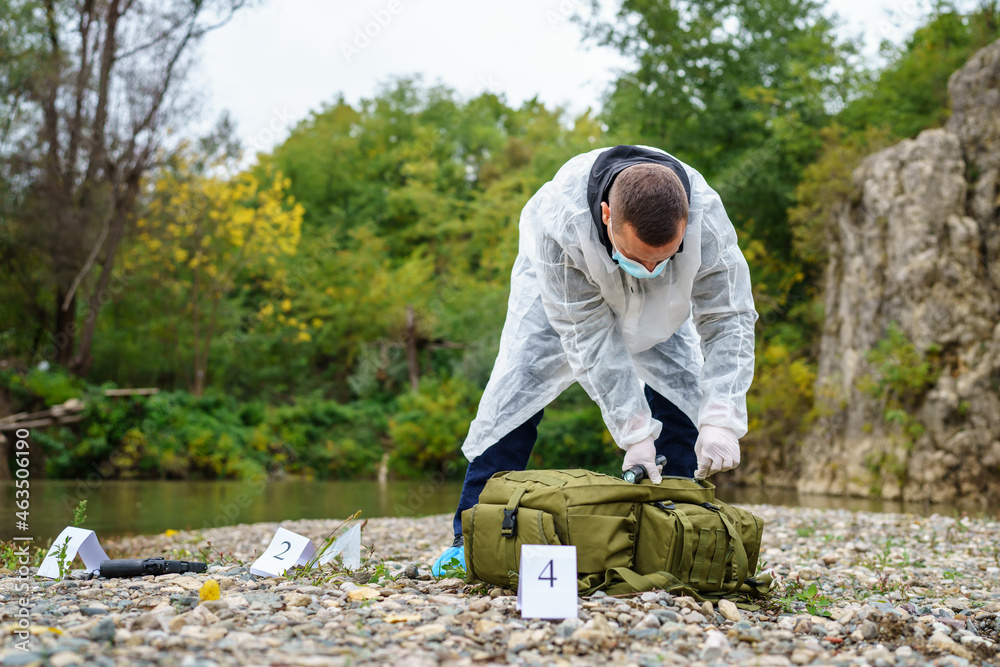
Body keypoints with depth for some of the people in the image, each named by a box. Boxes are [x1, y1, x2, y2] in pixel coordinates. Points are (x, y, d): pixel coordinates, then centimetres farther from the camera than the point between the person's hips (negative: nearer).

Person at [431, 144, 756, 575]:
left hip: (659, 304, 2)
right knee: (518, 385, -14)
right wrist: (633, 432, -38)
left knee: (687, 392, -10)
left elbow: (729, 321, -30)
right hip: (558, 286, -2)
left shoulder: (707, 220, -39)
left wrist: (721, 421, -42)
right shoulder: (559, 222, -44)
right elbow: (588, 334, -37)